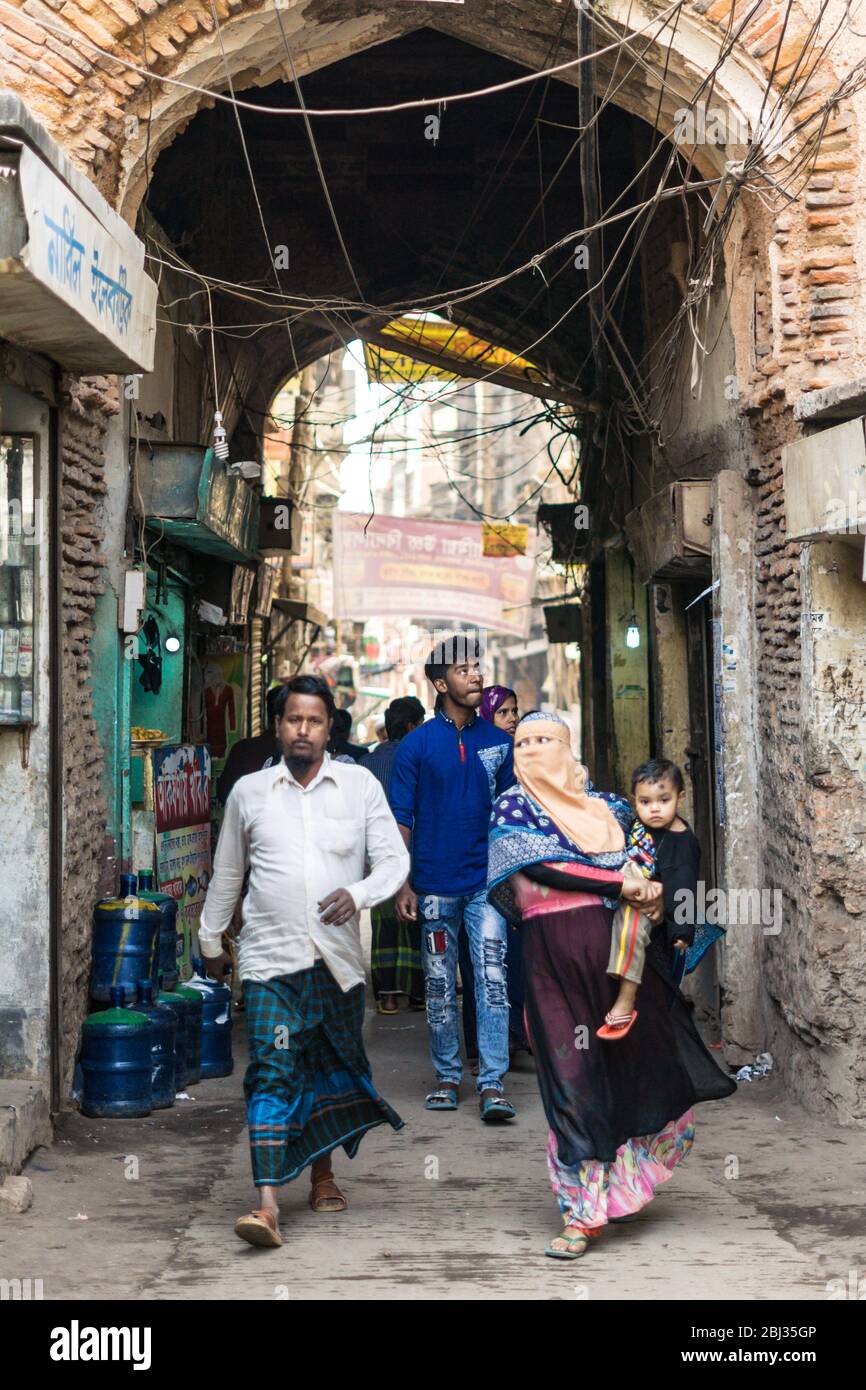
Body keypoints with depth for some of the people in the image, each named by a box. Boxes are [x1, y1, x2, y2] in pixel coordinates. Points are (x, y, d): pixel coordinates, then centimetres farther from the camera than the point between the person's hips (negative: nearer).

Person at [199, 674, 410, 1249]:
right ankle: (268, 1202, -16)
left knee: (335, 1067, 12)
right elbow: (227, 874, 18)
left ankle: (323, 1172, 33)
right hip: (271, 958, -1)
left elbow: (394, 859, 0)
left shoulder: (361, 785, 3)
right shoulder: (249, 792, 7)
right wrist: (211, 939, 23)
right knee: (272, 1072, -11)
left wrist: (358, 894, -19)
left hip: (339, 958, 1)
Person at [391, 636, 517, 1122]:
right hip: (435, 883, -1)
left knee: (492, 981, -7)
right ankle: (448, 1076, 20)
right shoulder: (418, 744, 0)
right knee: (440, 986, 9)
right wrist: (402, 884, -5)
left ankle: (493, 1083, -7)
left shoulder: (498, 741, 7)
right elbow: (402, 818, 1)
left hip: (486, 880, 1)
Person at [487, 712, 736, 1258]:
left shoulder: (606, 805, 16)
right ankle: (583, 1212, 5)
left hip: (626, 946, 4)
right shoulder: (512, 808, 4)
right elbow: (541, 865, -11)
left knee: (643, 1060, 5)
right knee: (574, 1075, -4)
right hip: (558, 953, -3)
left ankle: (622, 1181, 28)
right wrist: (621, 884, -12)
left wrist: (654, 894, 2)